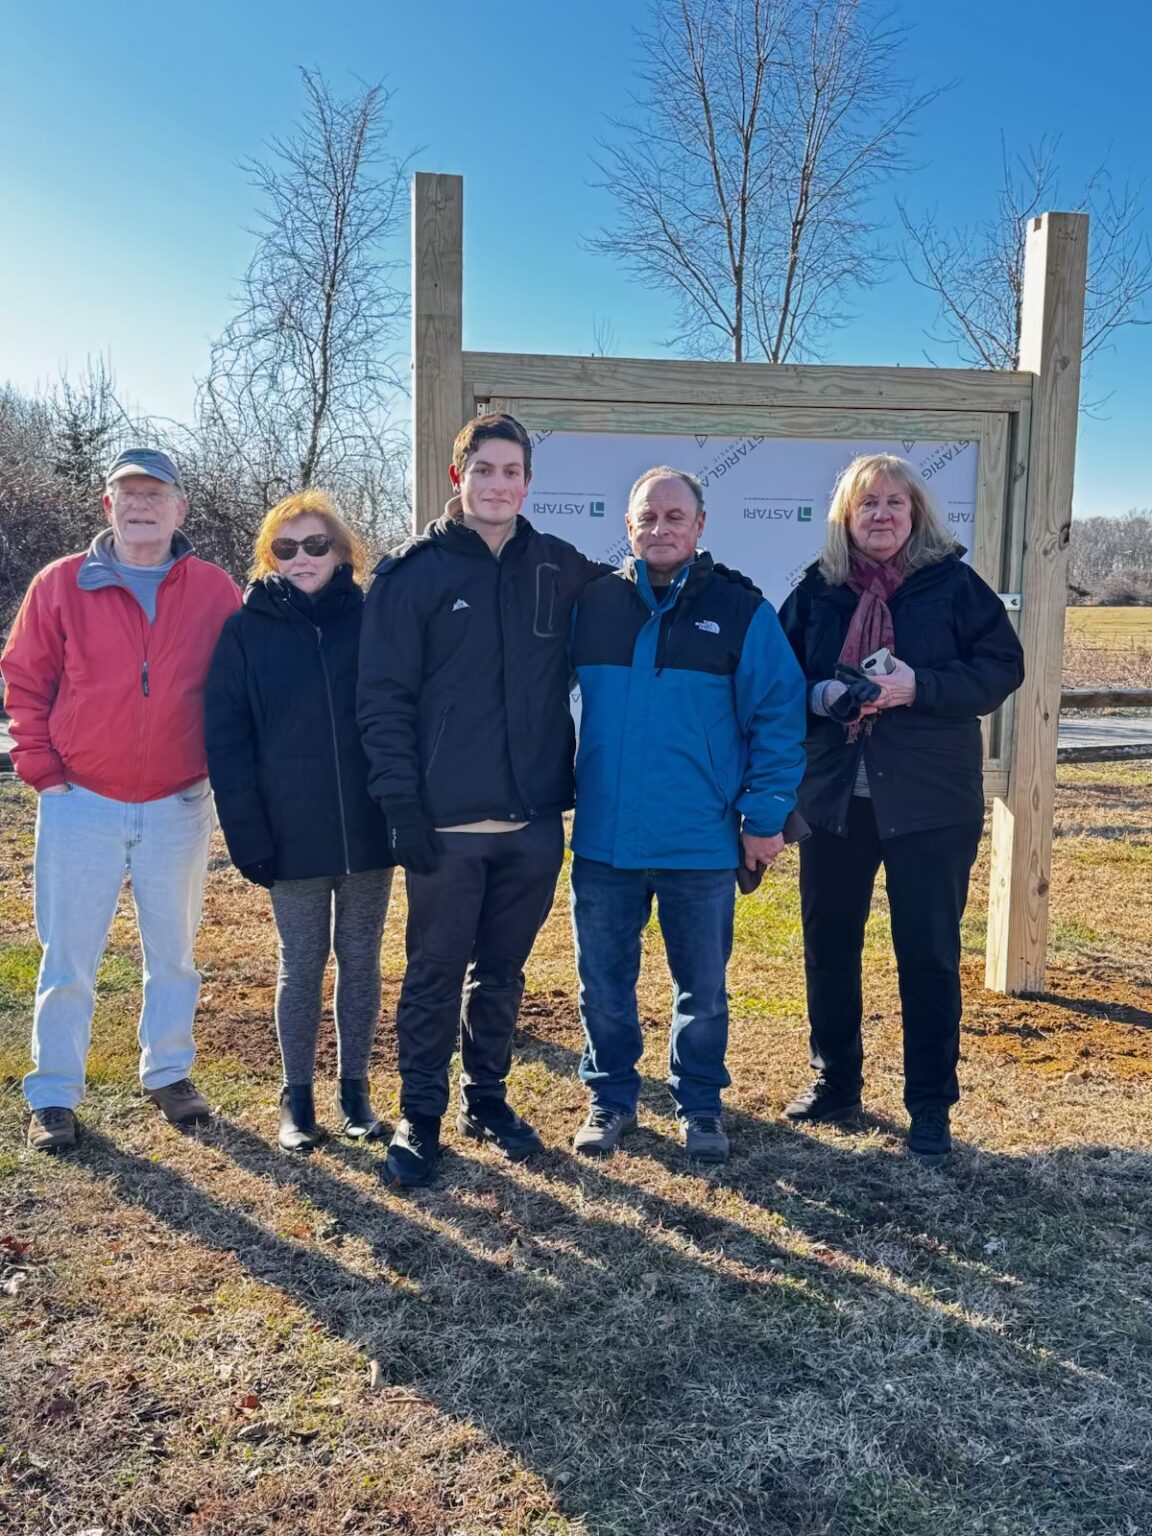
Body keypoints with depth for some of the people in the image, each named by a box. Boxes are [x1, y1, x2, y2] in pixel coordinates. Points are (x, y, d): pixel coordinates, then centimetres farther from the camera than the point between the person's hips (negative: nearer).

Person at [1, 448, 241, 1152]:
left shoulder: (216, 591, -1)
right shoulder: (60, 585, -1)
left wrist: (223, 773, 0)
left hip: (179, 805, 1)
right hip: (80, 804, -1)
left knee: (174, 952, 14)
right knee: (68, 960, 6)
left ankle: (169, 1072, 30)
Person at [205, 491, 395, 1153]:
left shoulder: (372, 619, 2)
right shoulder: (248, 629, 0)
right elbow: (227, 739, -3)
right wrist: (249, 834, -9)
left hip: (369, 829, 1)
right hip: (294, 836, -1)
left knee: (361, 960, 11)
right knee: (302, 965, 8)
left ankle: (355, 1088, 27)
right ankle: (298, 1098, 23)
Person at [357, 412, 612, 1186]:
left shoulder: (561, 569, 6)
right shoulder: (414, 570, -3)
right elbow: (384, 698, -6)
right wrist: (402, 803, -13)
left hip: (534, 820, 3)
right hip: (446, 823, -3)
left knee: (503, 971, 16)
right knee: (435, 974, 7)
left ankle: (487, 1098, 32)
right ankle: (421, 1117, 21)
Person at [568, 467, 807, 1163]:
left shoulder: (740, 609, -2)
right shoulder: (592, 604, 4)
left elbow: (779, 715, -4)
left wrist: (766, 815, -8)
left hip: (702, 844, -1)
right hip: (604, 841, 2)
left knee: (703, 988, 12)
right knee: (605, 983, 12)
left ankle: (700, 1104, 32)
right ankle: (611, 1099, 32)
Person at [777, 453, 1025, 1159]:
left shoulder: (954, 584, -1)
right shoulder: (817, 589, 5)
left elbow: (1002, 667, -5)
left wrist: (918, 688, -18)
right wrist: (819, 696, -13)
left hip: (930, 803, -3)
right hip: (834, 799, 3)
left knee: (929, 954, 3)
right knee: (828, 944, 11)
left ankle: (931, 1106, 17)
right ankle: (835, 1082, 29)